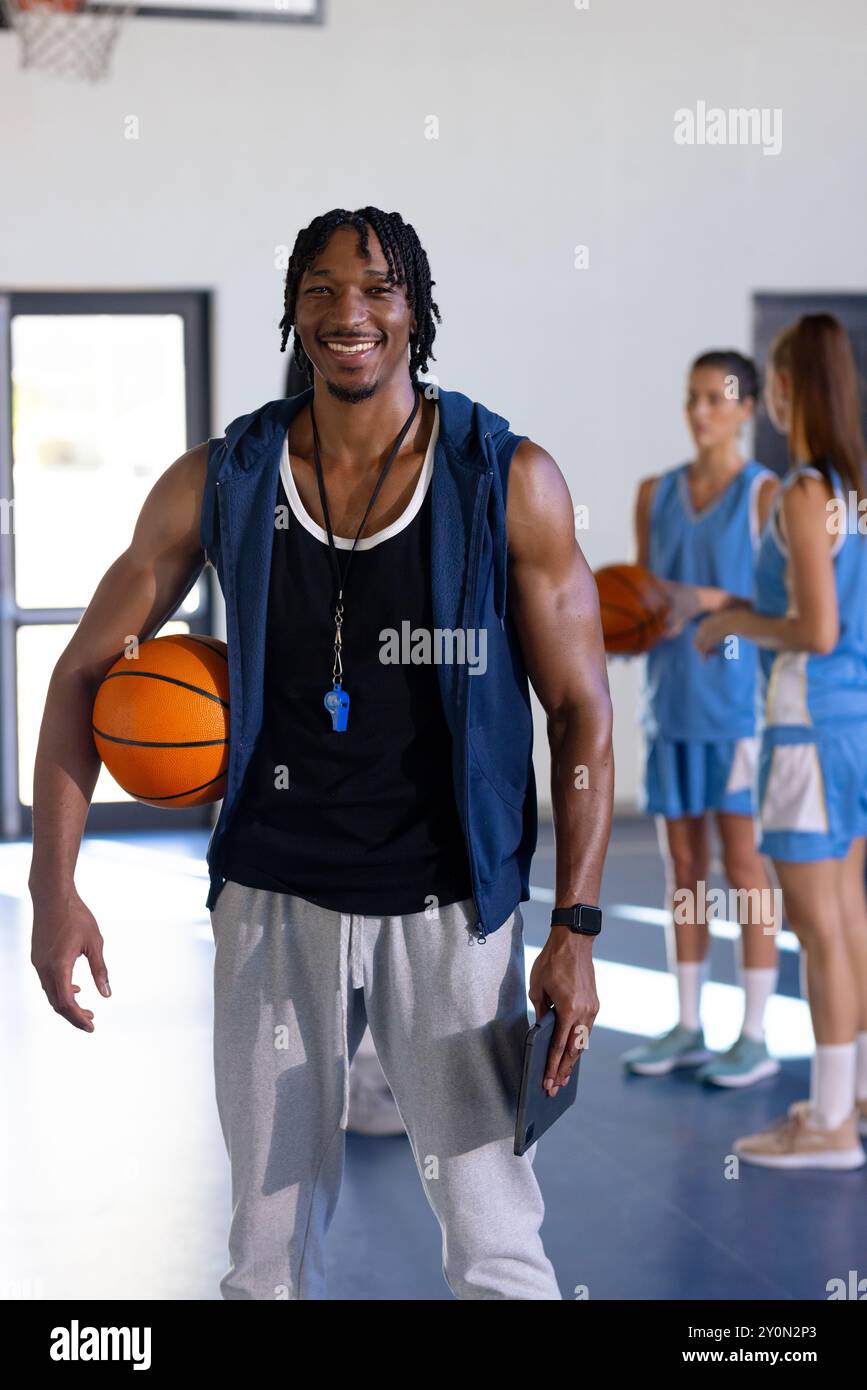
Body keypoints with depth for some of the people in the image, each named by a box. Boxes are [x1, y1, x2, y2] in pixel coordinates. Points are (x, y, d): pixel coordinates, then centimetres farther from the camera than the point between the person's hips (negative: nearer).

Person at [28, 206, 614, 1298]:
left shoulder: (511, 483, -6)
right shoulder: (216, 485, -2)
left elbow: (580, 709, -2)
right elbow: (86, 670, 5)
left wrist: (574, 930, -8)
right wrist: (53, 887, -3)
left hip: (451, 907, -2)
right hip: (274, 901, 2)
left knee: (496, 1251, 0)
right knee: (270, 1251, 12)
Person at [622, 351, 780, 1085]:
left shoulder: (766, 493, -5)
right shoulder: (656, 493, 11)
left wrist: (709, 599, -21)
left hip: (739, 702, -5)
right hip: (673, 700, 5)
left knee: (743, 864, -2)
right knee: (684, 865, 10)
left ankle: (755, 1037, 5)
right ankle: (688, 1029, 18)